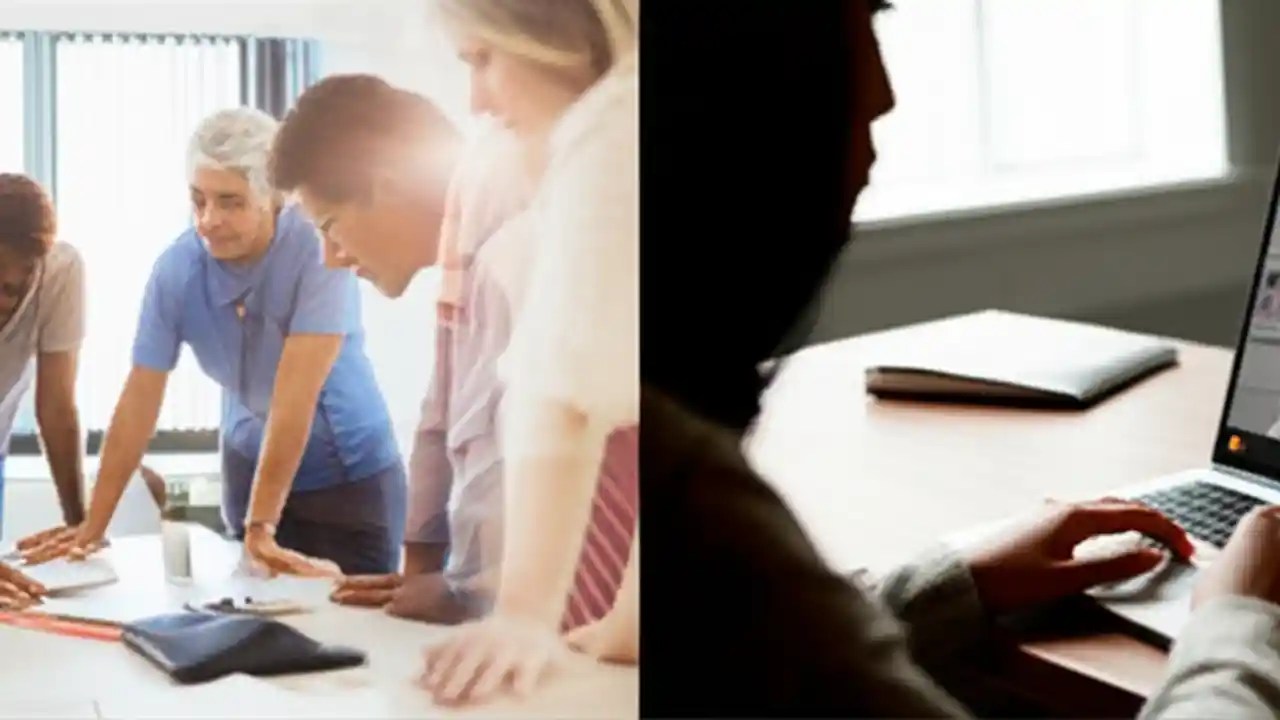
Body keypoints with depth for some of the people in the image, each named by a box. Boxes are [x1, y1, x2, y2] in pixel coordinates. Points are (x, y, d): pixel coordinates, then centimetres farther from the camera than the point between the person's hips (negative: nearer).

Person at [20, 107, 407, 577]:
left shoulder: (318, 248, -25)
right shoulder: (176, 267, -13)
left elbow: (296, 393, -29)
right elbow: (139, 401, -8)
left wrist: (262, 527, -30)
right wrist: (93, 527, -7)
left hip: (349, 473, -3)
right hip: (254, 464, 3)